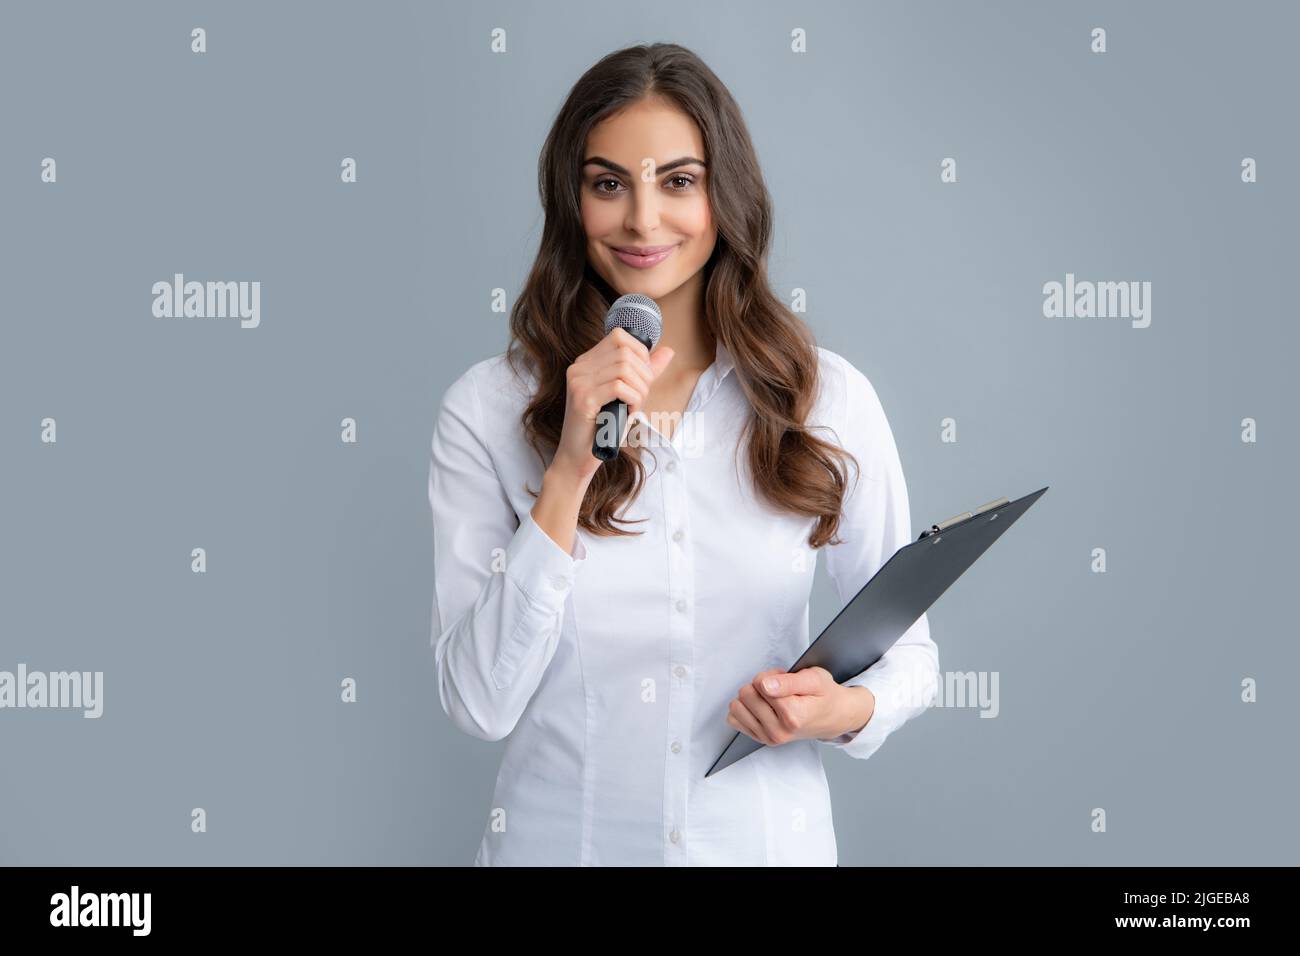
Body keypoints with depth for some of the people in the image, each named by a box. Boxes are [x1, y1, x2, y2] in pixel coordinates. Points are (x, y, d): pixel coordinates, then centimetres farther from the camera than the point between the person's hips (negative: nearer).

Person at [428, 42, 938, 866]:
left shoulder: (830, 398, -8)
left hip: (767, 837, 1)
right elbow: (480, 705, -15)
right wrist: (569, 472, -23)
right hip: (559, 836, -1)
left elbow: (908, 647, 2)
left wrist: (849, 709, -19)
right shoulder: (487, 409, -10)